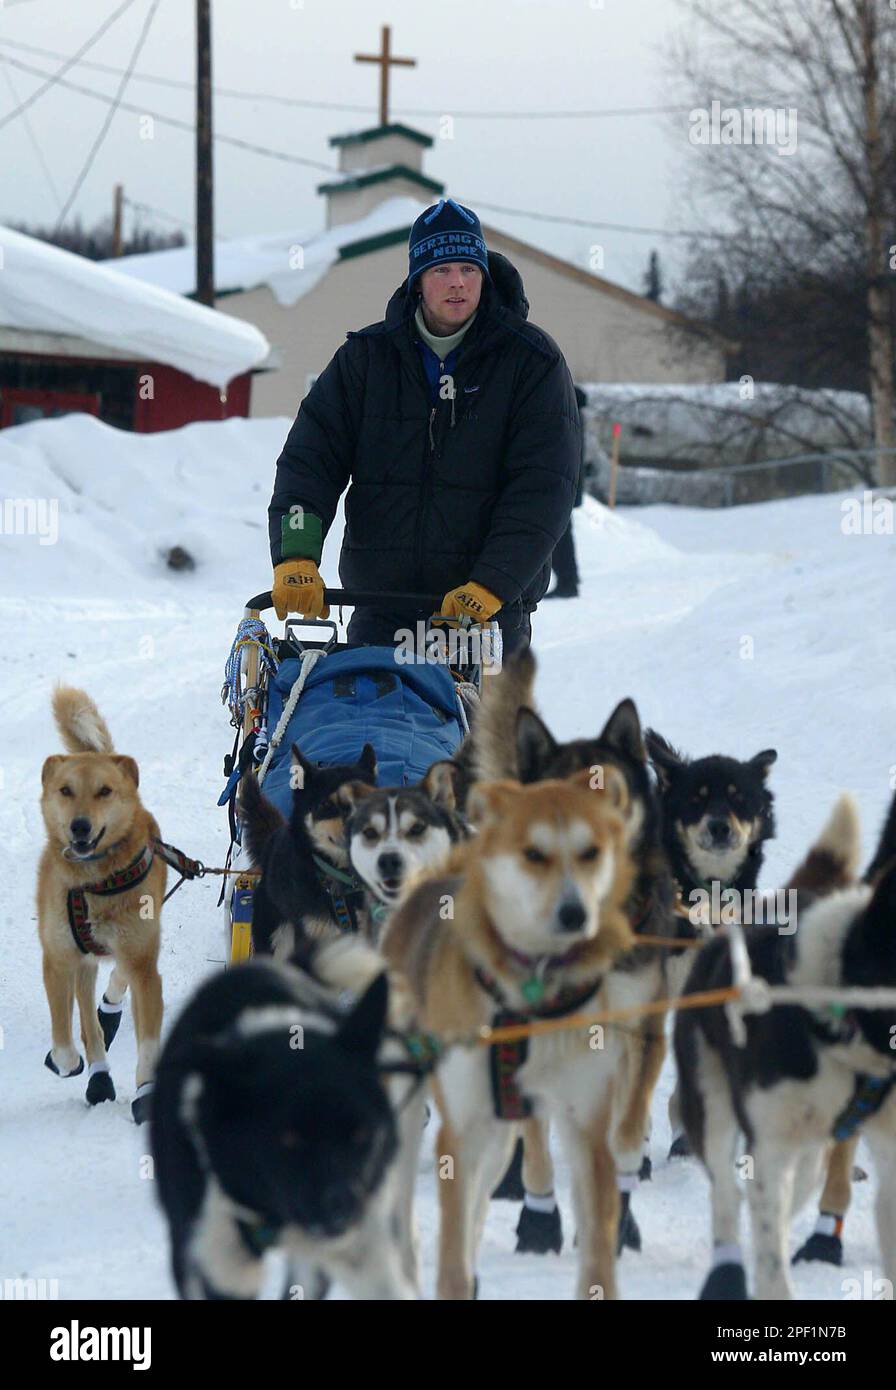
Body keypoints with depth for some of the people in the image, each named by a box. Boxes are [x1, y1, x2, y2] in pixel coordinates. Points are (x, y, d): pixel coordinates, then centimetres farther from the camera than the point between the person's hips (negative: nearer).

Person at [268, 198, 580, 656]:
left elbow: (542, 489, -8)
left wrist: (491, 585, -20)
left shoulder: (532, 361, 0)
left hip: (490, 610, -2)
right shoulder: (366, 356, 8)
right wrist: (296, 557, -15)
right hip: (381, 612, 2)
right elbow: (310, 459, 2)